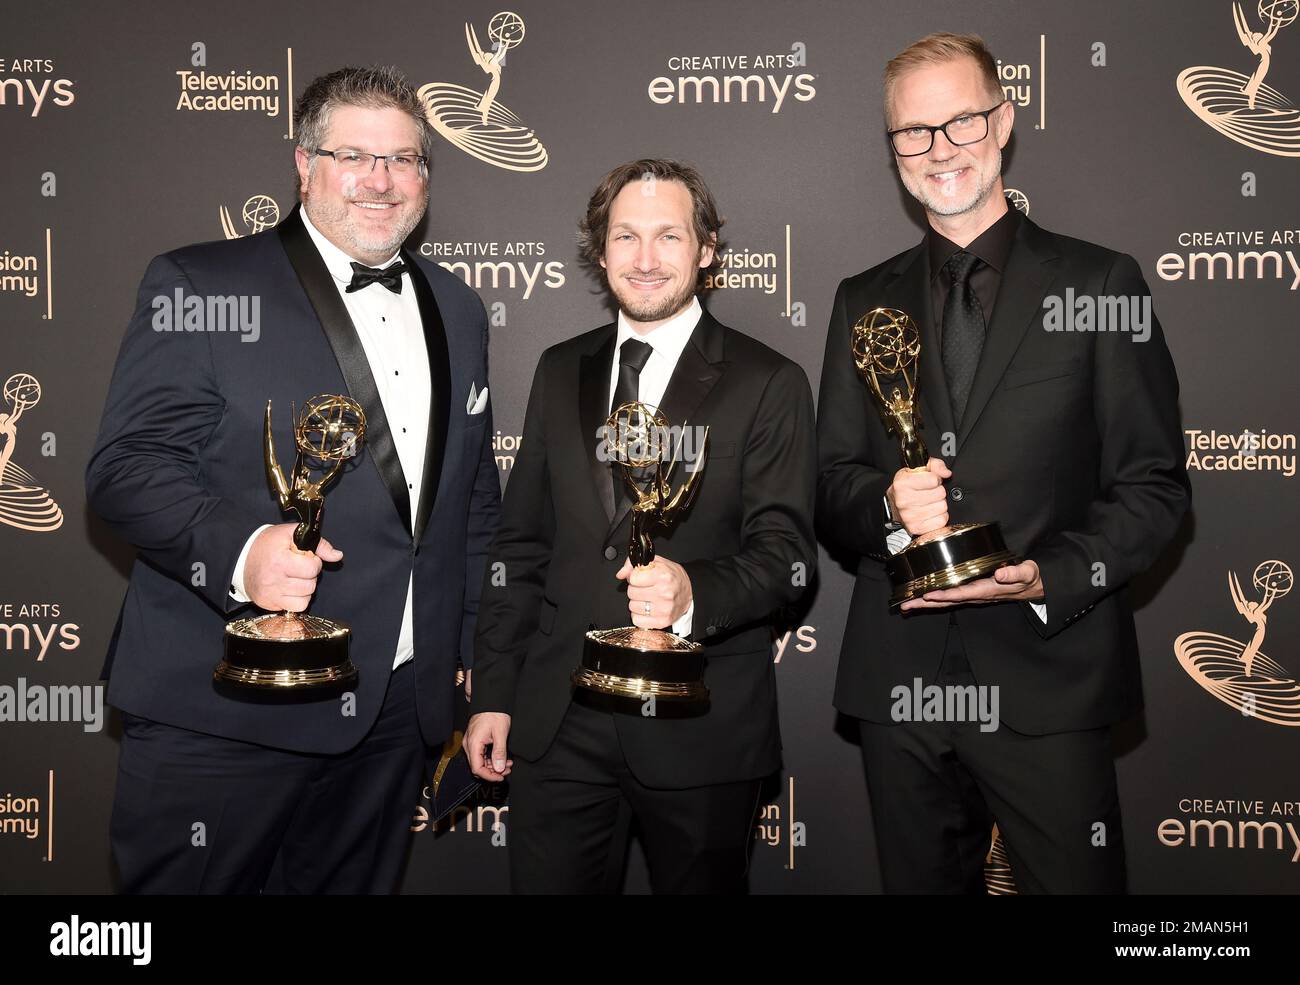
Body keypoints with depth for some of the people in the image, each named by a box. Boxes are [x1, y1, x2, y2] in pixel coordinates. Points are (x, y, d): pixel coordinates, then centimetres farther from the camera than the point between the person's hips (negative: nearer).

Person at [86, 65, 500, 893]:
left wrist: (473, 651, 16)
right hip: (222, 718, -5)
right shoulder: (197, 285, -4)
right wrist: (237, 551, -28)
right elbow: (127, 466, -10)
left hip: (397, 715, 5)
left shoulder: (457, 311, 14)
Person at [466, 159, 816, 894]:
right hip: (558, 720, 3)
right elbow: (521, 542, 11)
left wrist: (695, 592, -28)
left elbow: (787, 551, -8)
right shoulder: (561, 371, 9)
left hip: (701, 729, -3)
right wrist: (494, 692, 8)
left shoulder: (769, 385, -3)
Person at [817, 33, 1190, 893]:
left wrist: (1047, 578, -17)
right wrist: (887, 503, -12)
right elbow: (831, 484, 10)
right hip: (900, 681, 3)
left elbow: (1155, 485, -1)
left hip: (1048, 678, -2)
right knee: (921, 884, 14)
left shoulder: (1100, 283, 2)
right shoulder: (865, 302, 12)